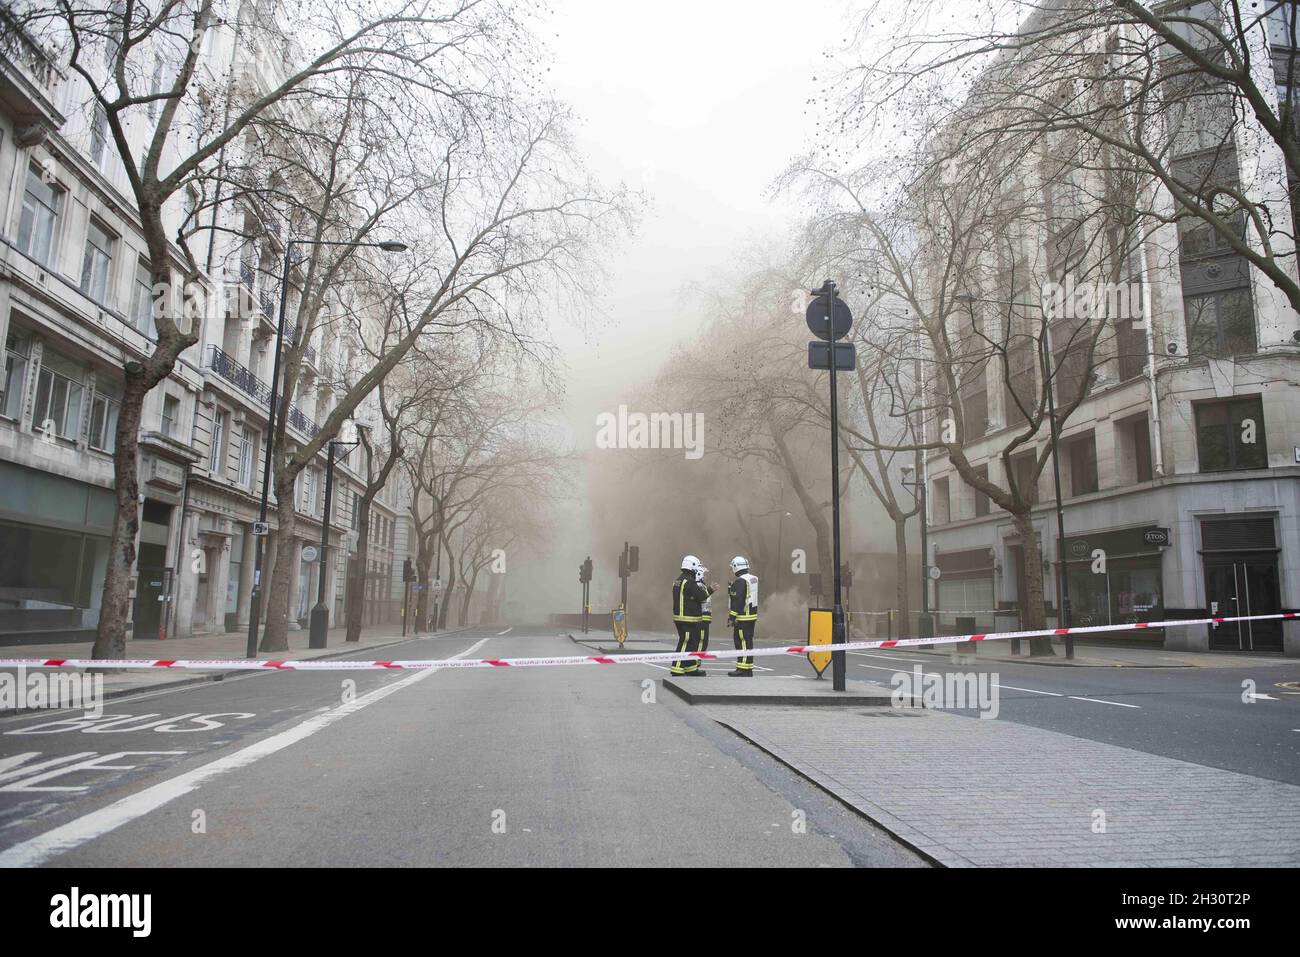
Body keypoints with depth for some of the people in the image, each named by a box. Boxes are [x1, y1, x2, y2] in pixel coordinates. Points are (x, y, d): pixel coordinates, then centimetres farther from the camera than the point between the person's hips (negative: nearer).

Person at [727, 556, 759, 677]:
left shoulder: (740, 581, -16)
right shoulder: (754, 579, 13)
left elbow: (737, 600, -20)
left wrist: (732, 617, -17)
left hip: (743, 617, -10)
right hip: (753, 615, 10)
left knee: (743, 642, -7)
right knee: (748, 641, 14)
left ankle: (743, 670, -7)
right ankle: (748, 669, 19)